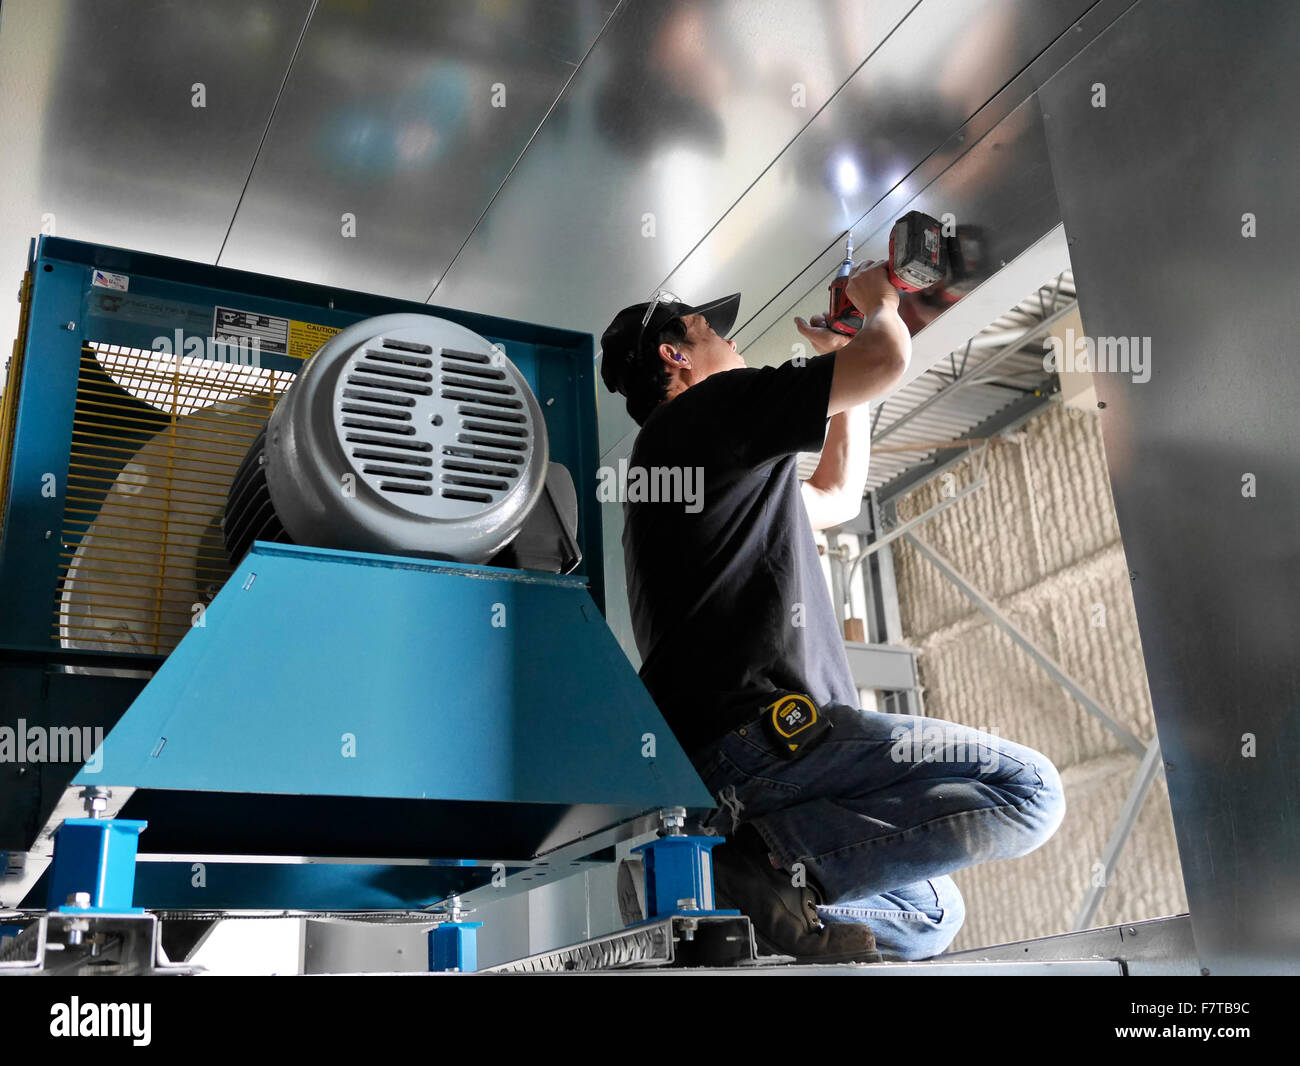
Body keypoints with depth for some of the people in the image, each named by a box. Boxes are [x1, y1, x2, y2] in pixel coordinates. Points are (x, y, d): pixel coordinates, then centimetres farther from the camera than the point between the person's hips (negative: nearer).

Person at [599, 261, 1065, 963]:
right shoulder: (710, 407, 2)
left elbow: (837, 495, 40)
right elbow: (888, 360, -3)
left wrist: (845, 358, 39)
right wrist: (877, 305, 21)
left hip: (704, 761, 10)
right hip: (755, 731, -10)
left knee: (928, 913, 18)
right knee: (1028, 789, -12)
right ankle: (778, 864, -19)